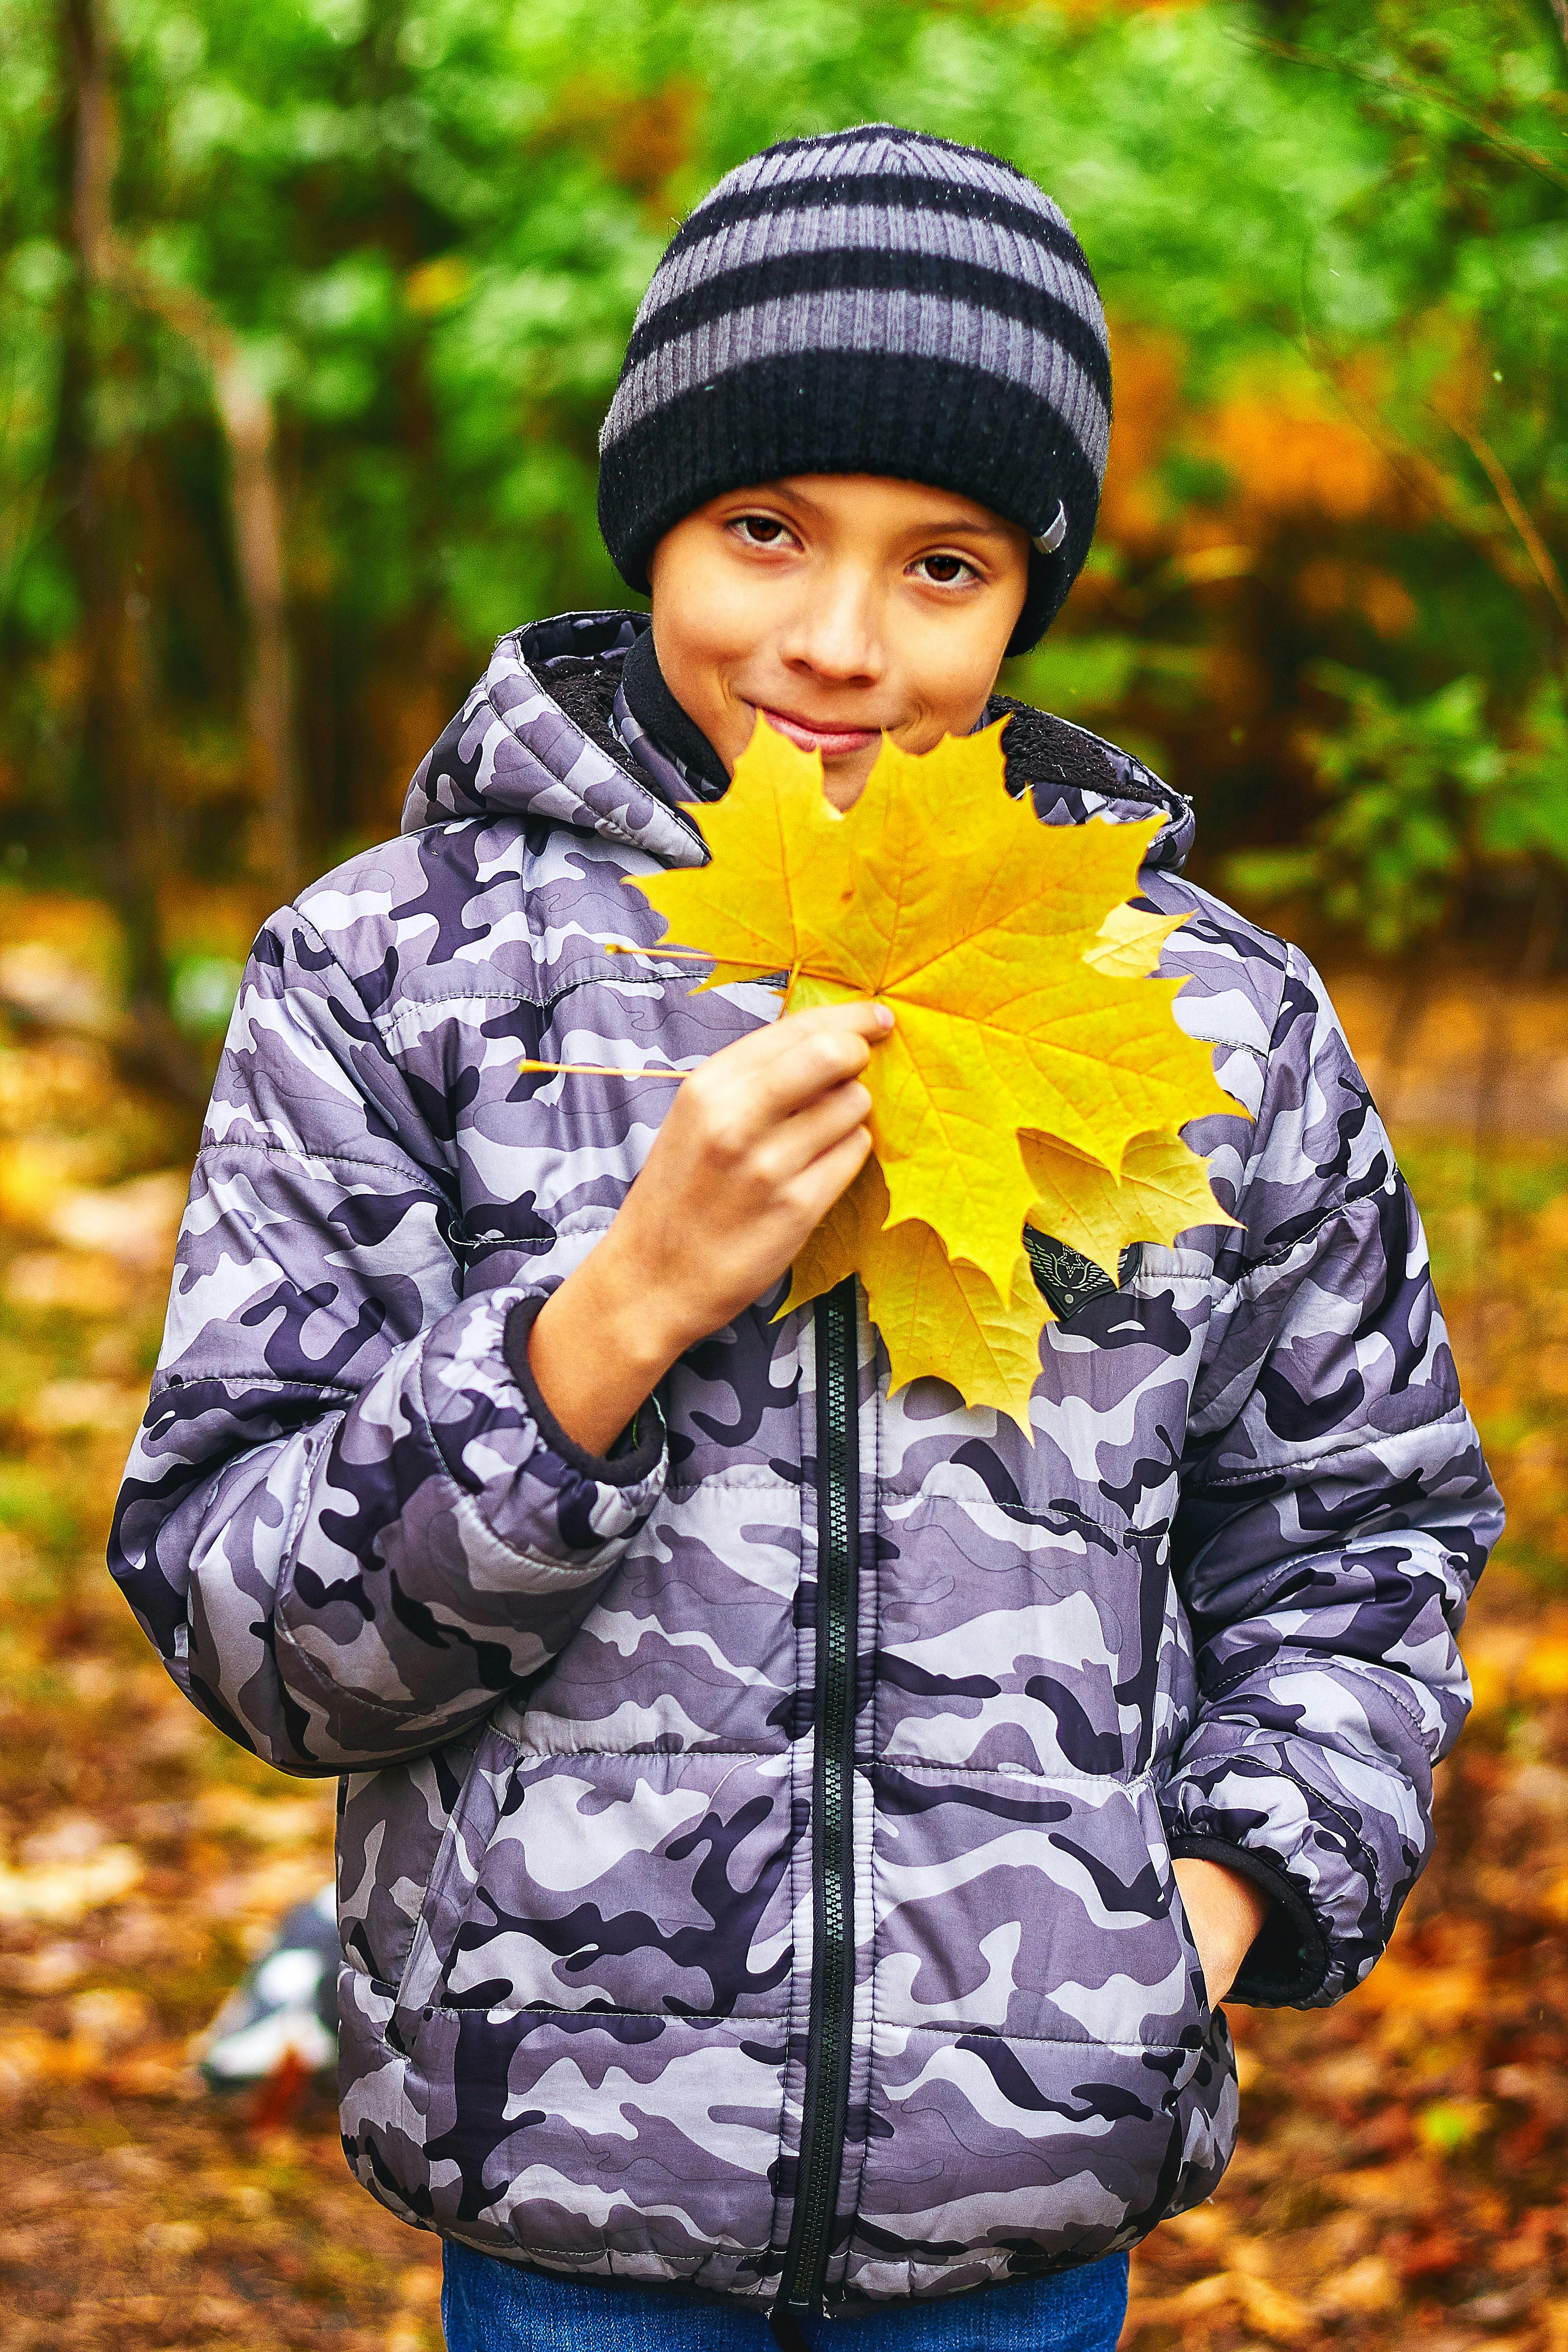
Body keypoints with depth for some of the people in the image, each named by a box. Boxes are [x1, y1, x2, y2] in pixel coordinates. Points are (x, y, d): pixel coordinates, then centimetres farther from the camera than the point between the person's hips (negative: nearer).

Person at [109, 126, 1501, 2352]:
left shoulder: (1214, 1020, 3)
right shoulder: (393, 965, -3)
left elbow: (1359, 1533, 15)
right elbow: (248, 1621, -7)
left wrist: (1220, 1896, -1)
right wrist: (625, 1309, -19)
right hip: (574, 2167, -1)